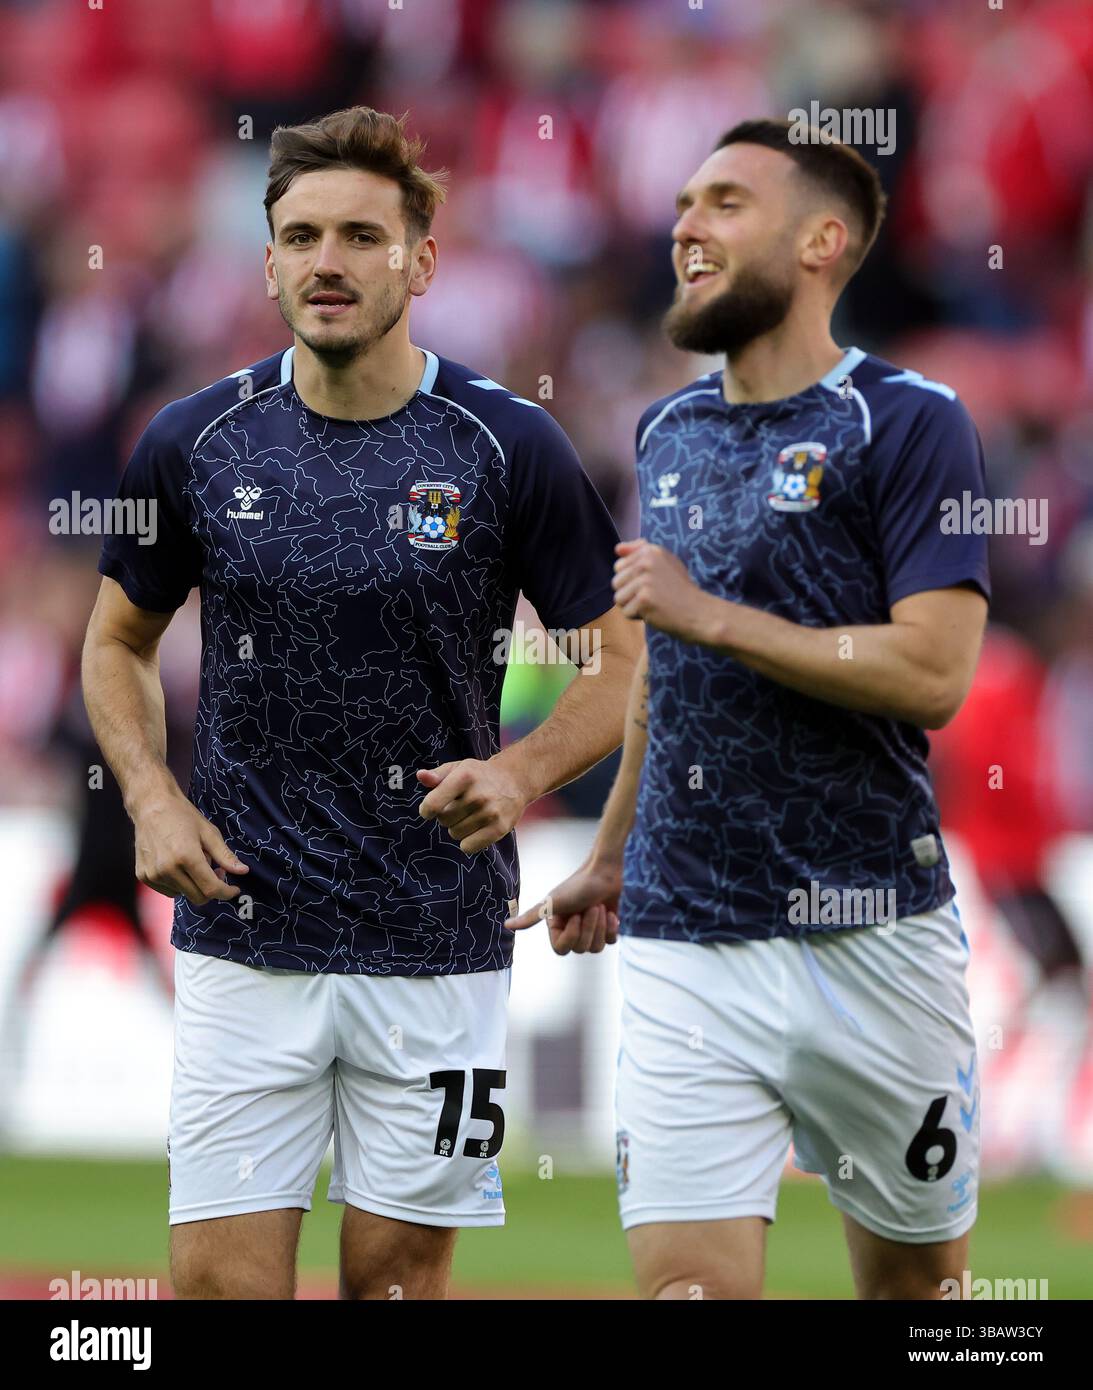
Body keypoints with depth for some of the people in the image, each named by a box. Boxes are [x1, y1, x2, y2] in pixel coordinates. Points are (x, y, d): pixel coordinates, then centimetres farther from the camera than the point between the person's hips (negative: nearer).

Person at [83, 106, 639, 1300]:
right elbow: (118, 640, 15)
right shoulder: (192, 444, 1)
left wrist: (522, 772, -17)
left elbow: (618, 662, 2)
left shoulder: (509, 449, -4)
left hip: (437, 946, -1)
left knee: (400, 1276, 5)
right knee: (222, 1278, -5)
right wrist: (151, 799, -2)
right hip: (242, 939, 1)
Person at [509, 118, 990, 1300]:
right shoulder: (670, 434, 13)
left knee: (914, 1273, 7)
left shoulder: (908, 424, -6)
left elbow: (931, 673, -16)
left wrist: (709, 614, -15)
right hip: (681, 939, 4)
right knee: (689, 1279, -8)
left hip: (867, 935, -4)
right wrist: (609, 860, 28)